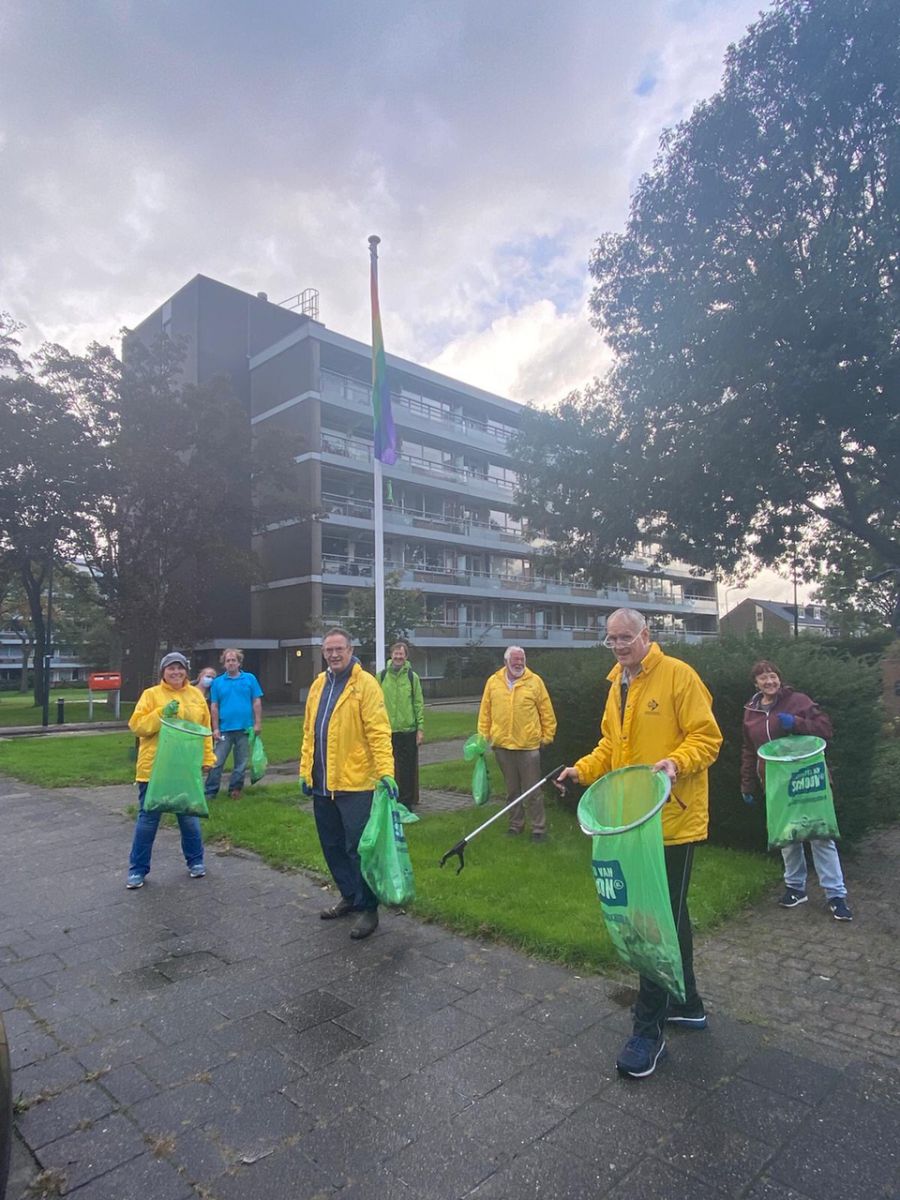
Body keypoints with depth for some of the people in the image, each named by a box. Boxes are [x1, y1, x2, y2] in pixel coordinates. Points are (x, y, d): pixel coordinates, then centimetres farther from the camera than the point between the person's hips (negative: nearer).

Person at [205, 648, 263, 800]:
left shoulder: (250, 679, 2)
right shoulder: (217, 682, 4)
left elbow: (257, 702, 2)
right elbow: (214, 707, 4)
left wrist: (258, 723, -4)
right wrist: (215, 729, -1)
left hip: (245, 729, 0)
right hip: (224, 729, 0)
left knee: (241, 763, 9)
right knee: (217, 761, 0)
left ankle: (235, 789, 22)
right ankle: (210, 792, 9)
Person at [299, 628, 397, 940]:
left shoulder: (365, 683, -11)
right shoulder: (318, 685, 11)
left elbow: (378, 731, -17)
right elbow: (309, 732, 15)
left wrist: (386, 771, -24)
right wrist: (305, 770, 14)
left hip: (355, 784, -7)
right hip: (322, 784, 7)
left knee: (358, 848, 0)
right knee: (332, 846, 17)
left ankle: (369, 909, 15)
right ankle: (350, 897, 34)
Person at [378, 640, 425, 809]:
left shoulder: (412, 677, 1)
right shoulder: (382, 676, 4)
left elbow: (419, 704, 1)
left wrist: (420, 728, -4)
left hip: (408, 730, -1)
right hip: (387, 730, 1)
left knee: (408, 768, 4)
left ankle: (407, 801, 15)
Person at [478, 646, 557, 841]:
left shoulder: (534, 681, -4)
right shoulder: (493, 682, 3)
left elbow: (547, 712, 0)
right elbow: (485, 712, 7)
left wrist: (547, 736, -1)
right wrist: (483, 736, 5)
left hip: (528, 745, -3)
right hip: (502, 745, 3)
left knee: (532, 791, 4)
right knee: (512, 789, 15)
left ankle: (538, 828, 13)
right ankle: (515, 825, 28)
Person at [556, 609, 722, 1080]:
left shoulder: (678, 675, -11)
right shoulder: (617, 685, 12)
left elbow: (706, 737, -13)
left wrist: (677, 762, -30)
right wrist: (582, 770, 3)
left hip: (673, 818, -7)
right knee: (669, 913, 20)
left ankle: (649, 1031, 9)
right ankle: (687, 1004, 37)